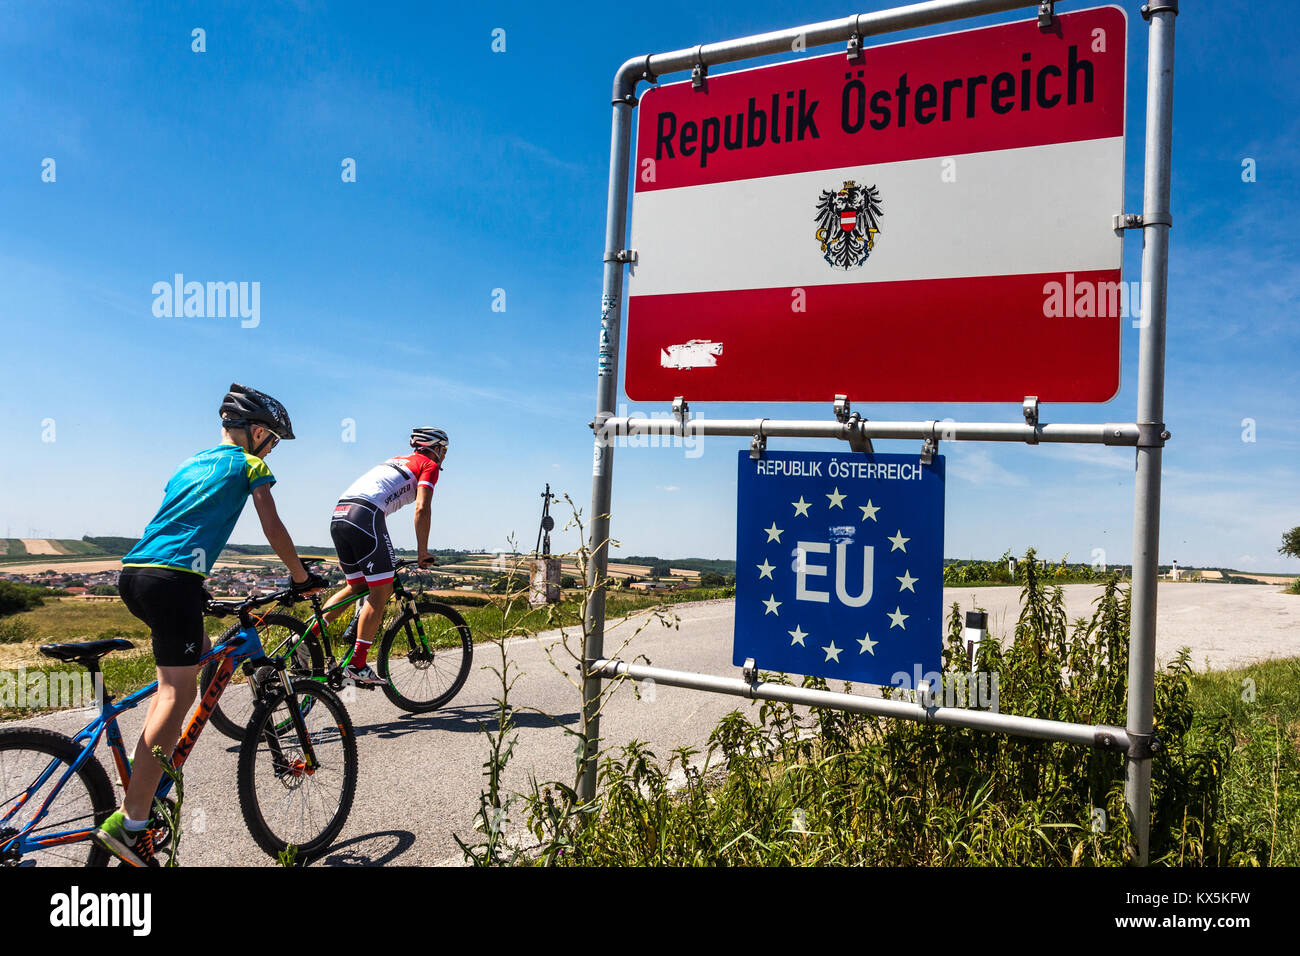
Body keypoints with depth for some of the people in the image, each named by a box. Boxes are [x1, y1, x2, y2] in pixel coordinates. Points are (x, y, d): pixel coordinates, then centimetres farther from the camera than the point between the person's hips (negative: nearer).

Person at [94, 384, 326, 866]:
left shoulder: (190, 463, 27)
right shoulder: (250, 465, 8)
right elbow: (273, 529, 3)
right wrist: (302, 578, 14)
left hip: (132, 573, 9)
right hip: (171, 578, -8)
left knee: (199, 651, 25)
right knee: (178, 694, -7)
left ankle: (142, 776, 22)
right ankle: (130, 822, -13)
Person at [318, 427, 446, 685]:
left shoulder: (397, 461, 34)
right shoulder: (429, 466, 11)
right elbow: (421, 509, -3)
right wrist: (422, 552, 3)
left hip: (339, 516, 8)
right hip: (365, 516, -8)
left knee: (356, 587, 18)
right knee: (380, 591, -2)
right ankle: (357, 666, -5)